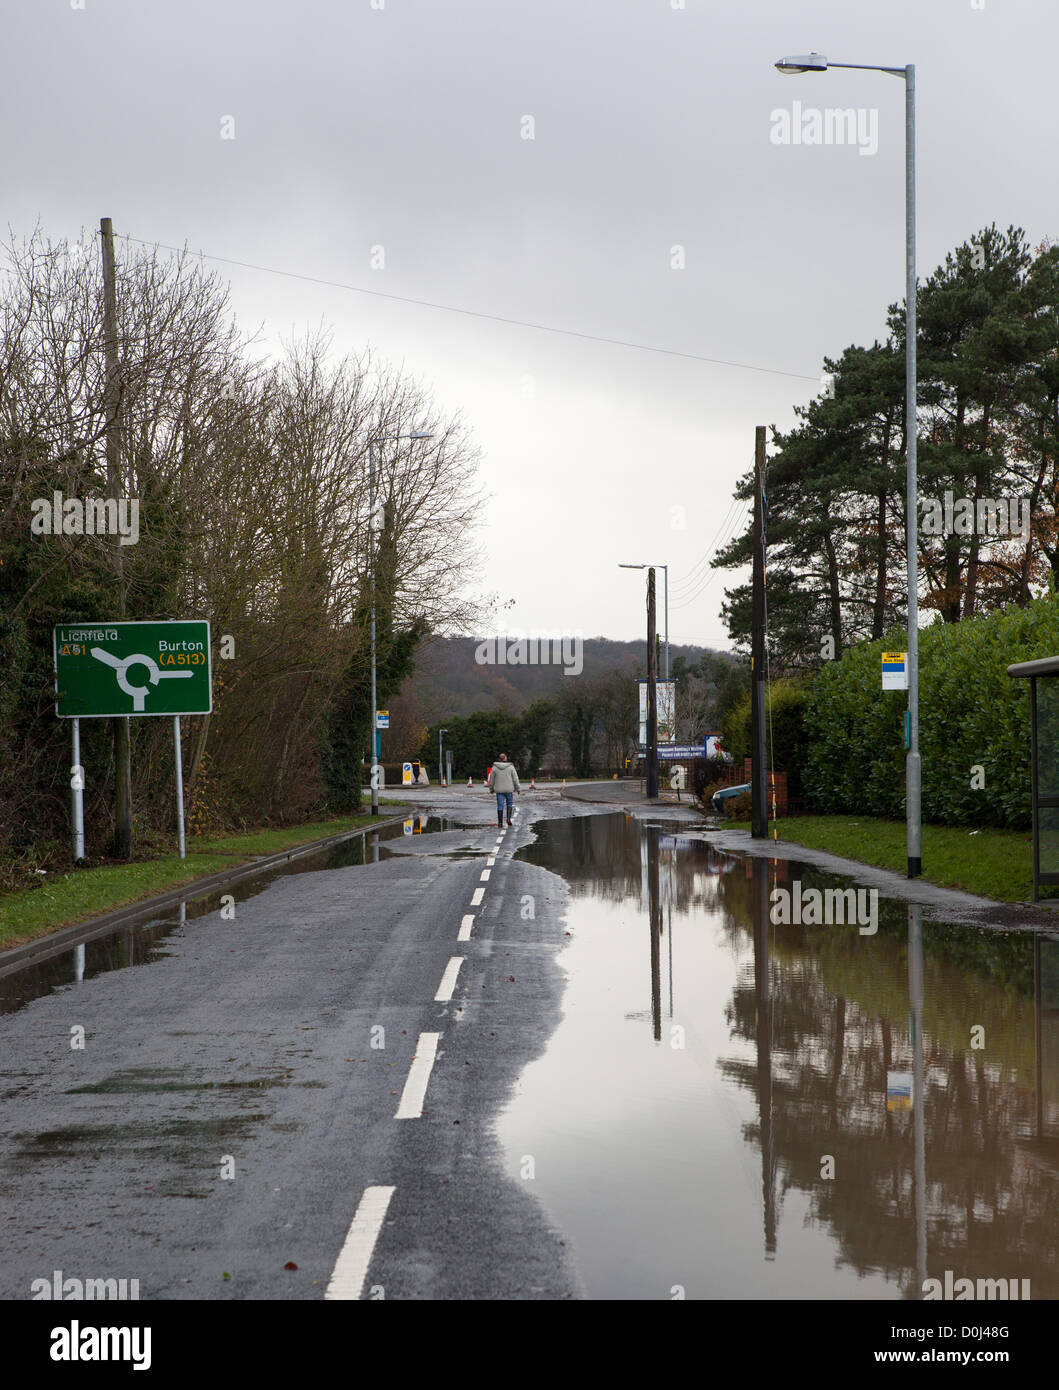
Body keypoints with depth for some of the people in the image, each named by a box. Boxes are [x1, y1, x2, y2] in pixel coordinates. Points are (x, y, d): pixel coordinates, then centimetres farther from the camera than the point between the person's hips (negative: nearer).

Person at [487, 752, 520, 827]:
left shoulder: (494, 767, -2)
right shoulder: (510, 767, -4)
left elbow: (491, 779, 4)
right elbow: (515, 779, -2)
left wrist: (491, 789, 17)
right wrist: (518, 788, 7)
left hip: (499, 790, 1)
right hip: (509, 789, -1)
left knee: (500, 806, 5)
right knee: (509, 803, 17)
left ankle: (500, 822, 4)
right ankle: (508, 818, 2)